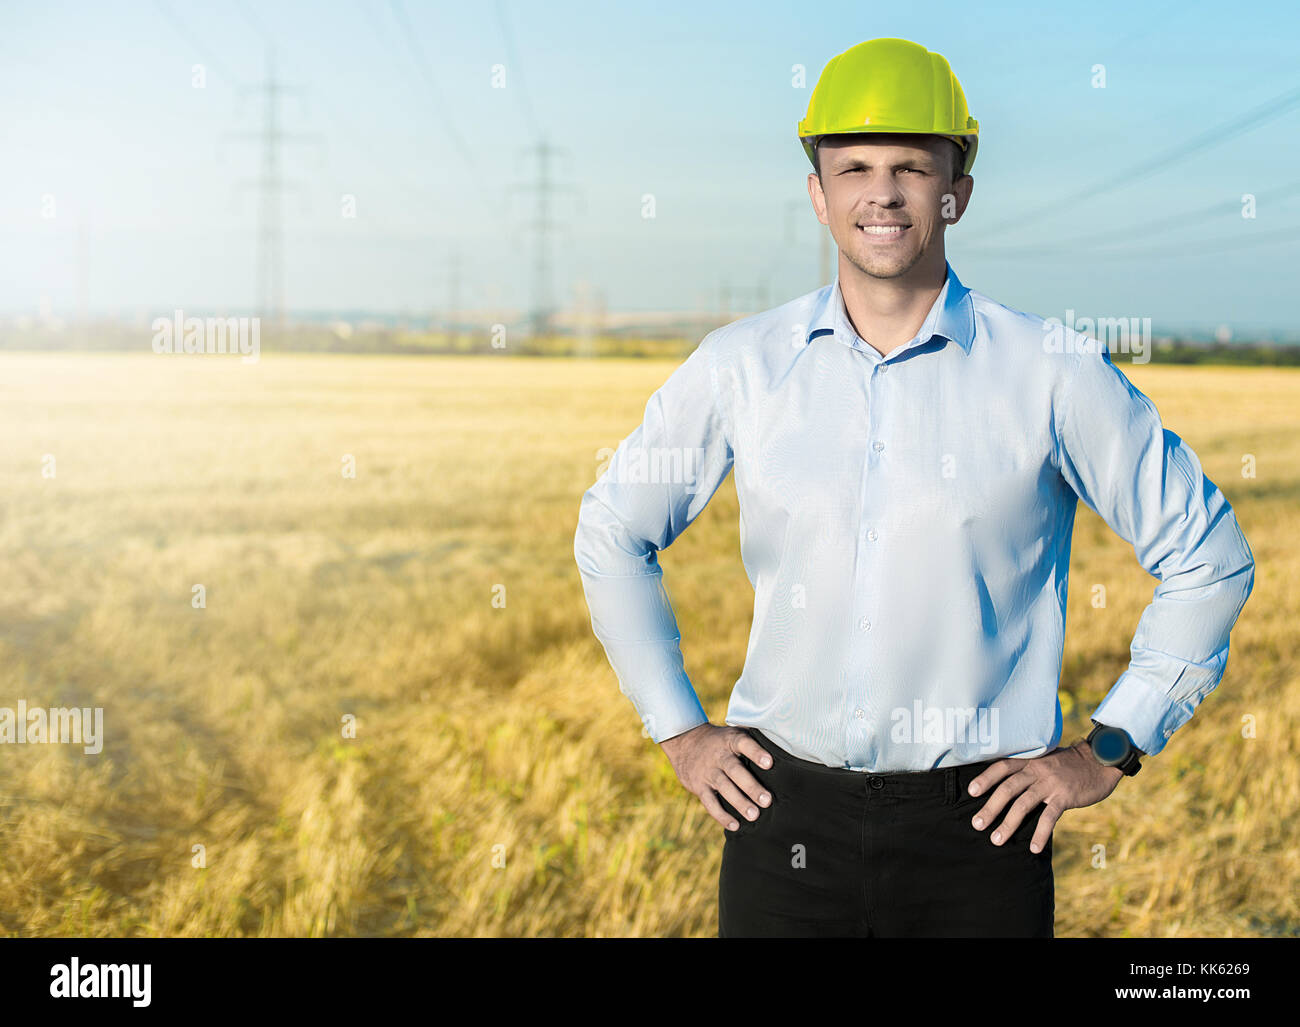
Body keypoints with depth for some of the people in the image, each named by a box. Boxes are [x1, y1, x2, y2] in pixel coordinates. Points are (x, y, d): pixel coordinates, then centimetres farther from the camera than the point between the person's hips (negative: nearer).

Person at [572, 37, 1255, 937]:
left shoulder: (1053, 373, -4)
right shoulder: (740, 368, 1)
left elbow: (1210, 559, 5)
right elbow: (611, 534, 16)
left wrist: (1108, 751, 2)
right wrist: (678, 729, 11)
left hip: (978, 824, -1)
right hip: (784, 815, 2)